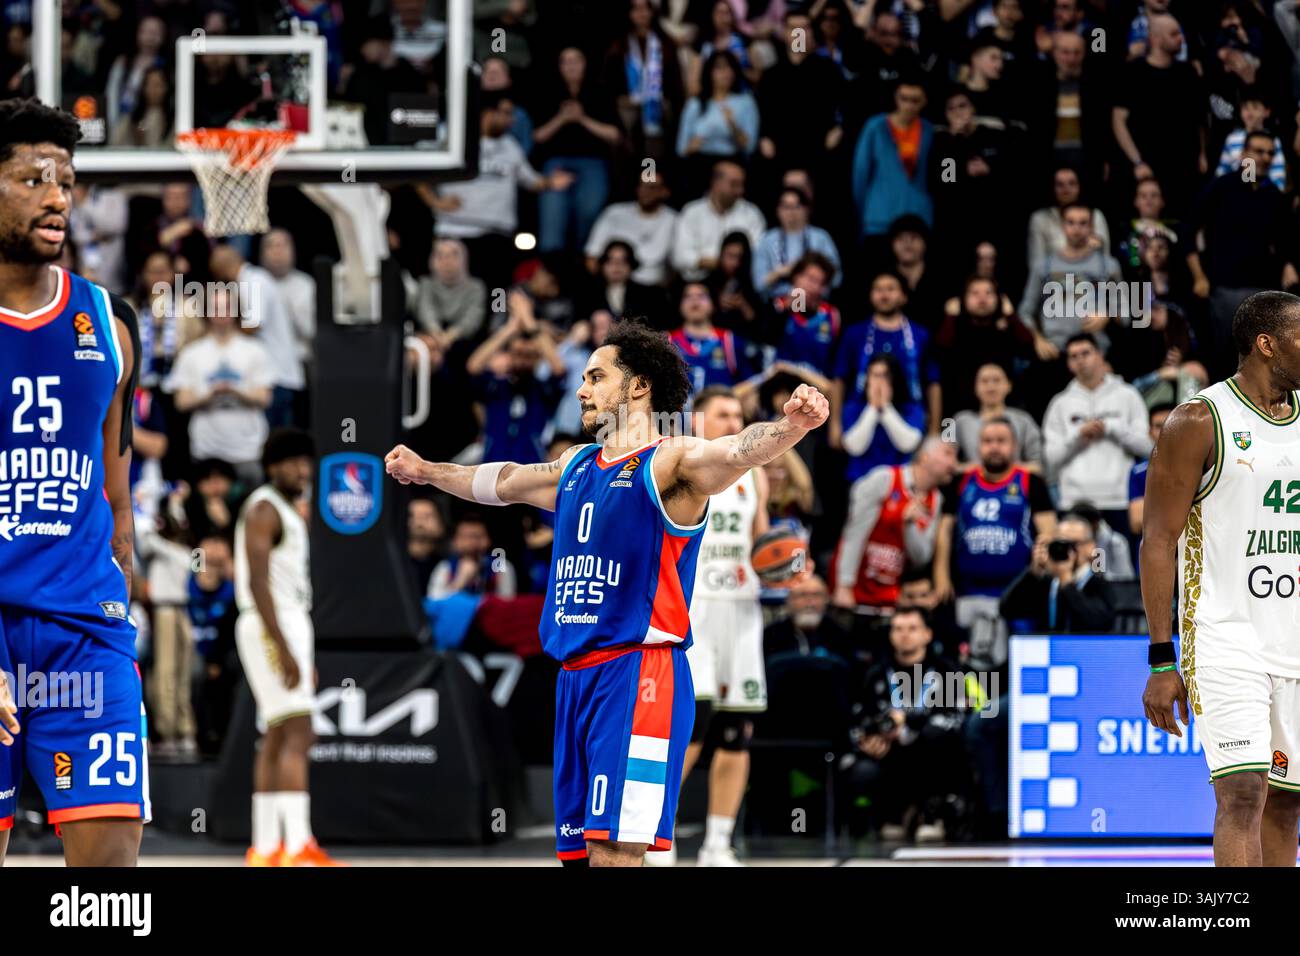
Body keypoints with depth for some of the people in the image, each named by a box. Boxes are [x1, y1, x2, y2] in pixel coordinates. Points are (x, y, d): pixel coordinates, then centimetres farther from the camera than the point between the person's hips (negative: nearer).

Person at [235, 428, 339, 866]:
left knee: (277, 739, 10)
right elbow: (257, 583, -20)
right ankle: (299, 847, -24)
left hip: (291, 625, 10)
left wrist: (304, 657, 23)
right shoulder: (263, 509, -11)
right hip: (271, 628, -10)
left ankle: (265, 848, 12)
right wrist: (284, 649, -25)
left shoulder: (288, 514, 19)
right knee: (298, 735, -17)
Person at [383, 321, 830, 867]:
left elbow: (738, 451, -27)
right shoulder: (576, 467, 18)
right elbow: (501, 482, 36)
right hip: (577, 677, 8)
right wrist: (426, 471, 51)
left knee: (614, 850, -17)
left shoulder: (670, 463, -7)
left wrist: (790, 427, -48)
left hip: (639, 675, -8)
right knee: (582, 851, 9)